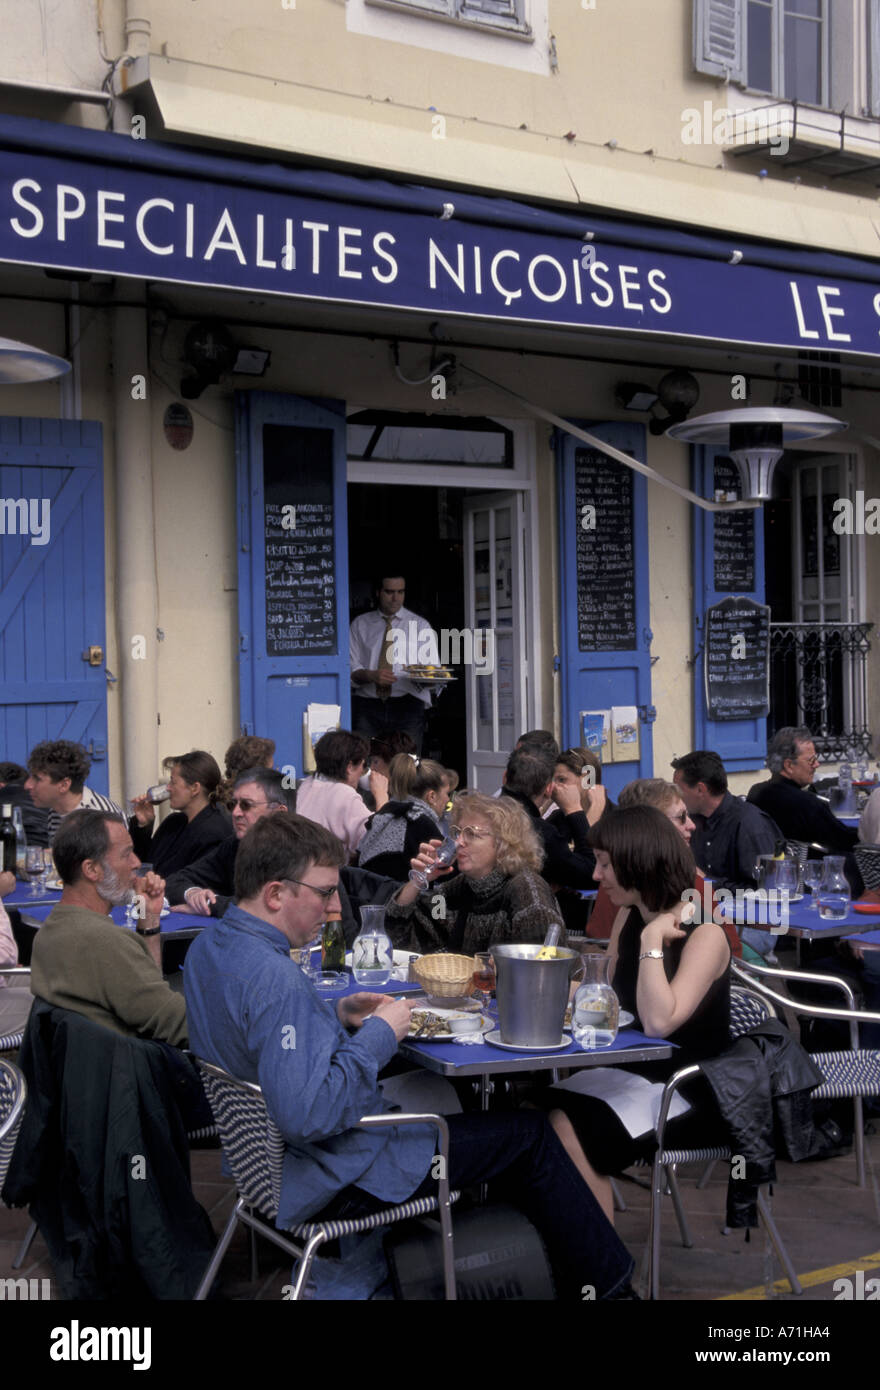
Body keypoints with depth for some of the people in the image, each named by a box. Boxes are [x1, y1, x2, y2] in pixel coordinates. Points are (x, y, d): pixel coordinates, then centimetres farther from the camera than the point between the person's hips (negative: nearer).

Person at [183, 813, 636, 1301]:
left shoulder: (209, 946, 0)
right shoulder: (273, 978, -32)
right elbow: (308, 1117, -36)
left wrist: (335, 1015, 4)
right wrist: (377, 1036, -24)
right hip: (341, 1177, -10)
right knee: (530, 1137, 4)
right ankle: (607, 1284, 21)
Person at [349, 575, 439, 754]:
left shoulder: (420, 625, 13)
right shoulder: (360, 625, 14)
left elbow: (432, 666, 4)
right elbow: (351, 670, 6)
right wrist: (371, 675, -15)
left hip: (407, 706, 0)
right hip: (367, 707, 0)